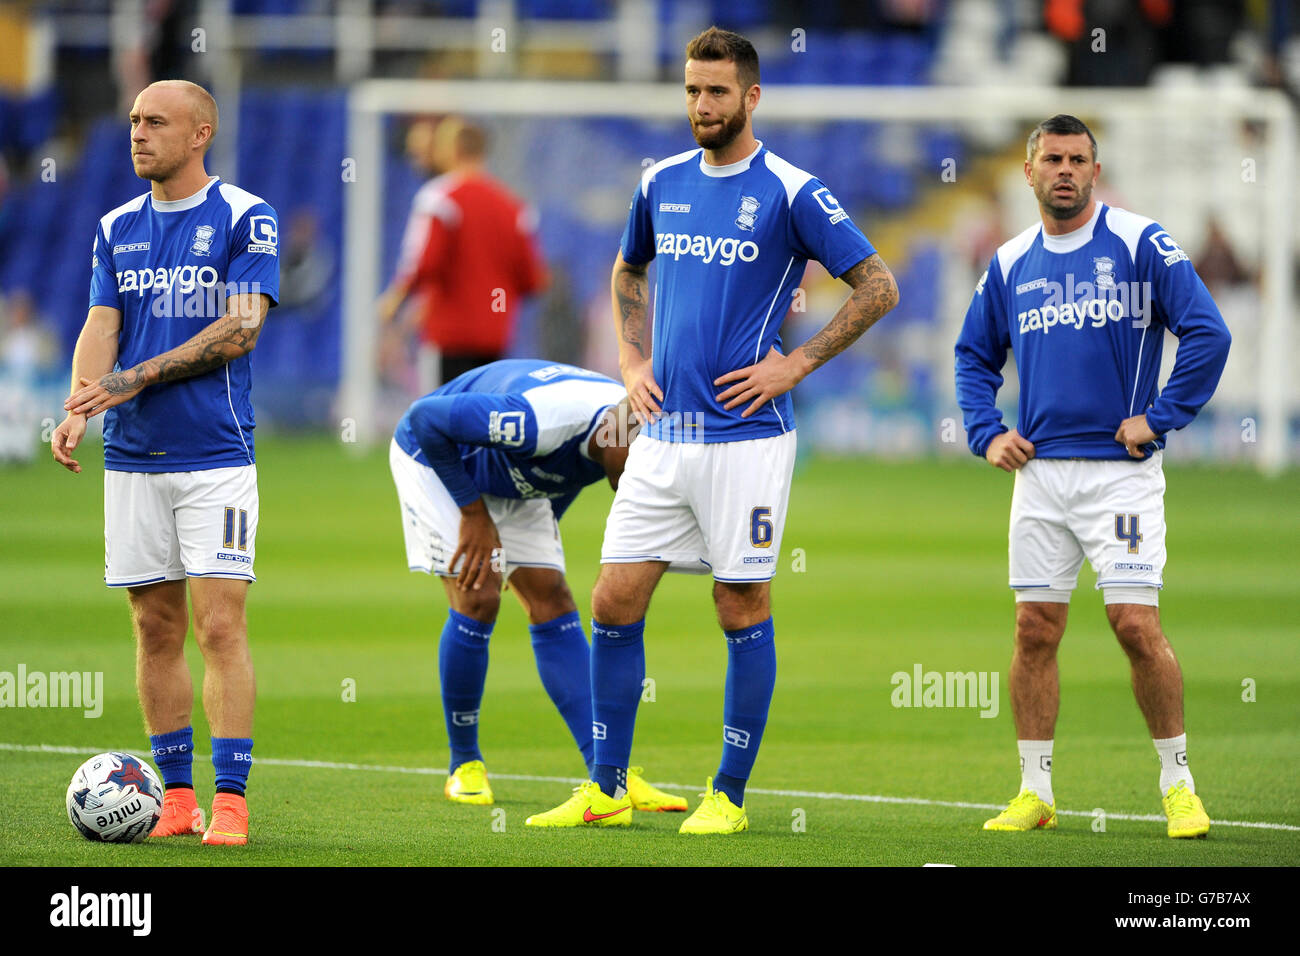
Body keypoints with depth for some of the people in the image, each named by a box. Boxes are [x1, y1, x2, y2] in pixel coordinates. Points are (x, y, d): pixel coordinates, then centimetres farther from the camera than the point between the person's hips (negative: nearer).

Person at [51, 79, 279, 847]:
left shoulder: (245, 219, -3)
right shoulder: (118, 228, 12)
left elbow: (240, 328, -10)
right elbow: (102, 327, 7)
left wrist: (137, 377, -14)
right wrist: (79, 408, -12)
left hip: (217, 456, -5)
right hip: (133, 457, 5)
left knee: (220, 623, -9)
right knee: (157, 627, 6)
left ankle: (231, 798, -8)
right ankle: (176, 793, 13)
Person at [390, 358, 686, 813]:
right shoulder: (540, 419, -42)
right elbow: (426, 418, -32)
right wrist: (474, 512, -26)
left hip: (512, 481, 7)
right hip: (434, 456, -7)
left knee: (552, 603, -5)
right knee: (477, 600, -18)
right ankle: (464, 764, -1)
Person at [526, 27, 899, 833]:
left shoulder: (791, 192, -7)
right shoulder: (661, 184, 10)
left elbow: (878, 287, -5)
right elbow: (628, 273, 29)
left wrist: (797, 364, -9)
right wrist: (633, 359, 14)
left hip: (747, 437, -5)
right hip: (663, 434, 5)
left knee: (744, 609, 0)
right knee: (614, 604, 3)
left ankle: (730, 796, 9)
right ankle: (607, 791, 12)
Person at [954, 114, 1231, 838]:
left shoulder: (1140, 244, -5)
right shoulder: (1012, 263, 10)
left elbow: (1208, 334, -9)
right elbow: (975, 355, 23)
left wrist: (1159, 419, -10)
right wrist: (987, 433, 9)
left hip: (1120, 467, -4)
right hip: (1039, 470, 5)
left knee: (1137, 624, -10)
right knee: (1035, 629, 3)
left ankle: (1179, 784, 2)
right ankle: (1035, 792, 9)